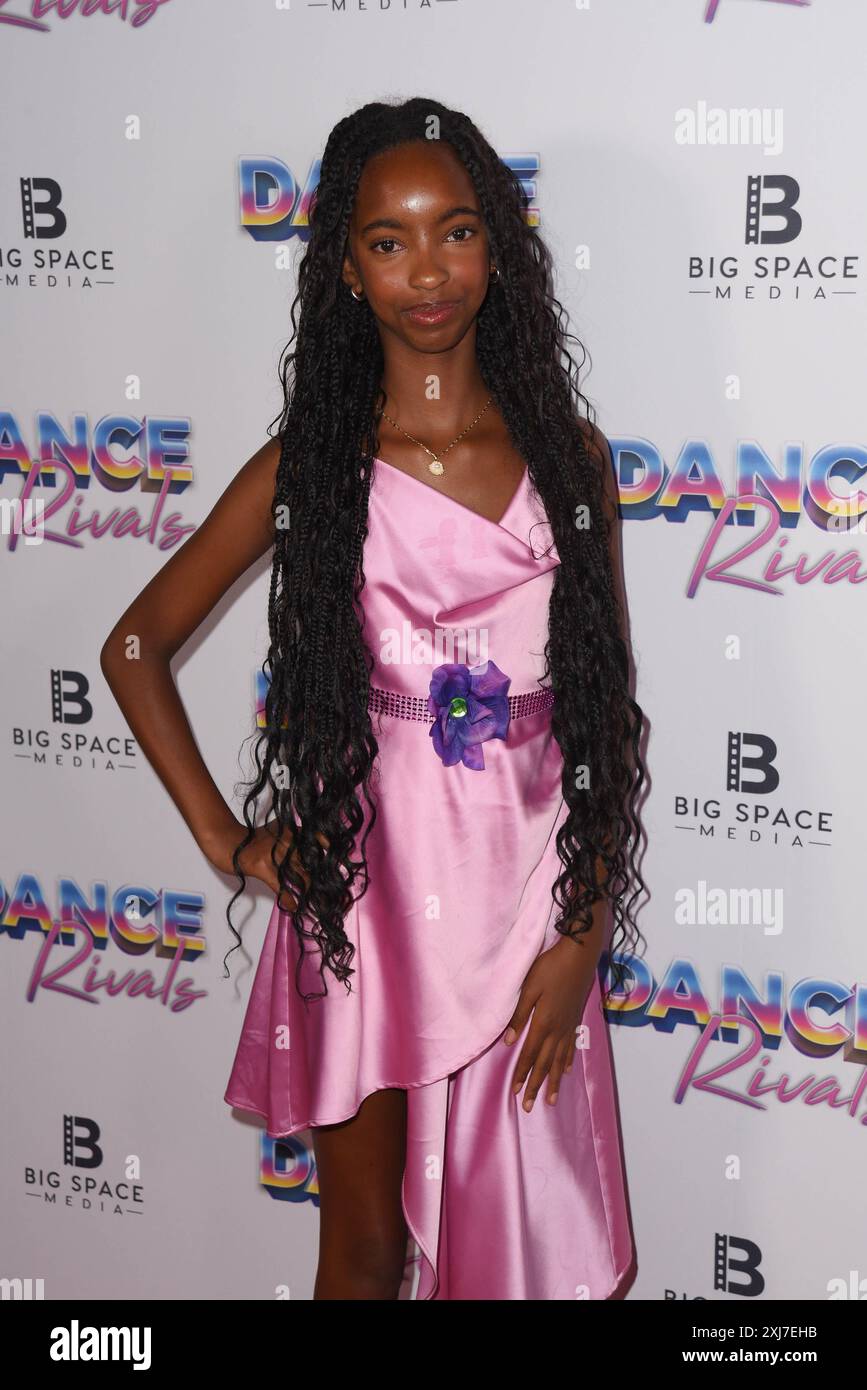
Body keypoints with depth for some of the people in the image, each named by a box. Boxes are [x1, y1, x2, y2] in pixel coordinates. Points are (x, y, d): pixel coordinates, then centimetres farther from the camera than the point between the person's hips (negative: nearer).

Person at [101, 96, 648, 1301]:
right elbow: (136, 646, 4)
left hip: (530, 894, 2)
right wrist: (224, 838, 0)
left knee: (532, 1237, 11)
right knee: (367, 1246, 13)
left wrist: (584, 933, -3)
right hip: (369, 892, -1)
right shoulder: (310, 467, -3)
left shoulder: (569, 454, 1)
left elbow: (609, 708, 3)